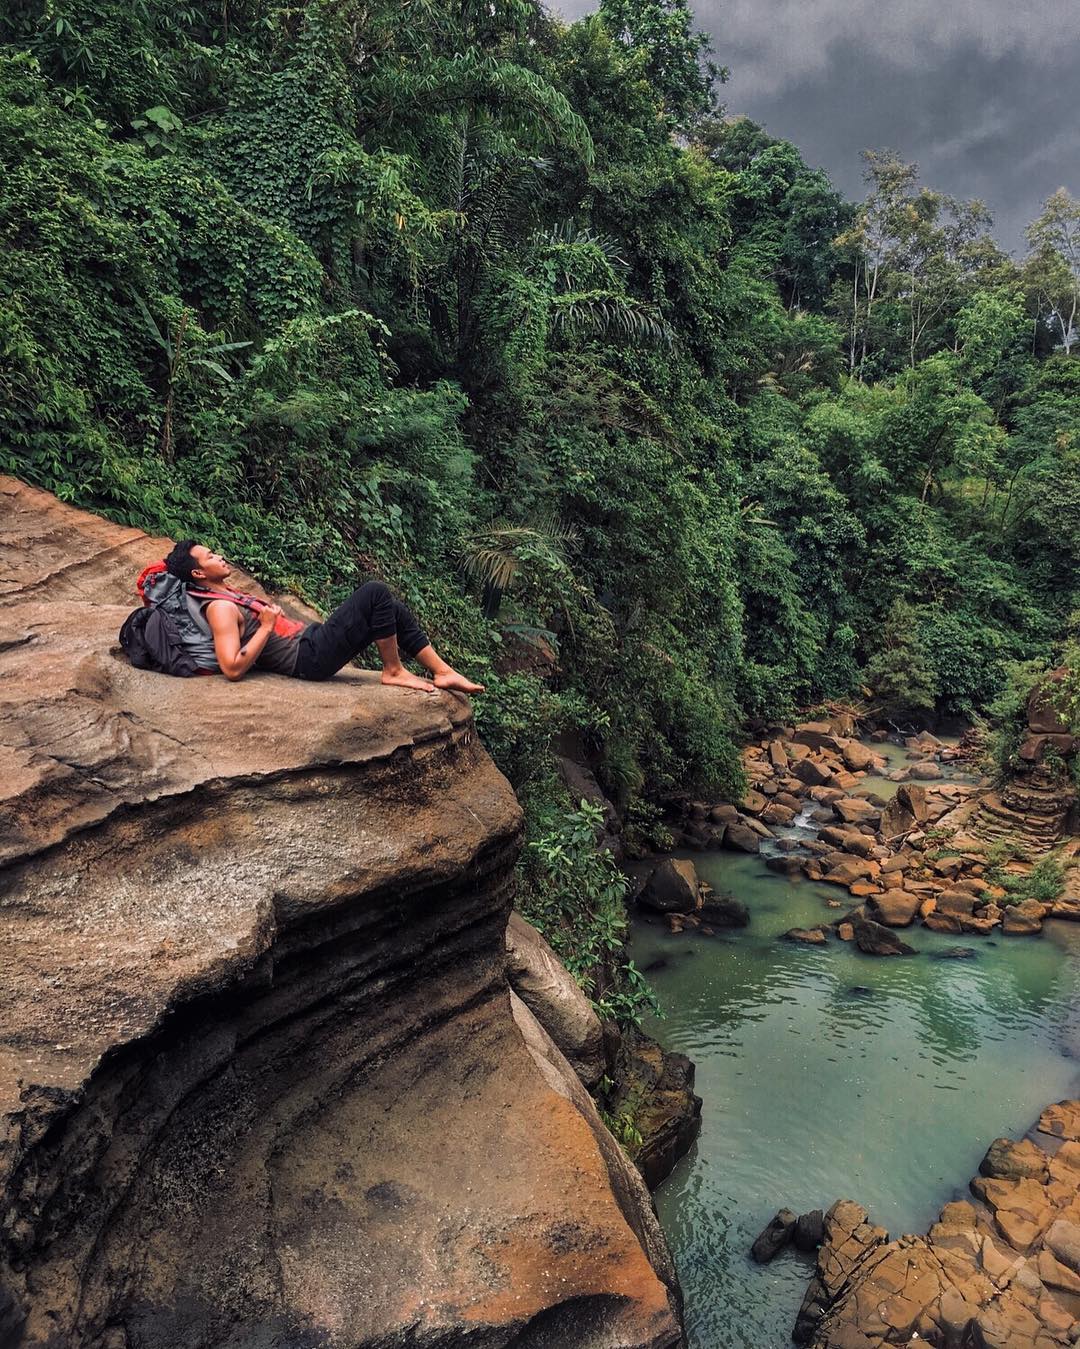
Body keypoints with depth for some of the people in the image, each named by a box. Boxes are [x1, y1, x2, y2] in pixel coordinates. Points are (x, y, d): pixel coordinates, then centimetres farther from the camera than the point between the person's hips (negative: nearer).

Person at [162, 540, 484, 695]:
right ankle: (393, 671, -6)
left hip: (307, 641, 11)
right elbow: (233, 669, -25)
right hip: (309, 658, -11)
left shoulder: (225, 597, 16)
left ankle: (443, 672, 3)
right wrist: (267, 625, -17)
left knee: (393, 611, 5)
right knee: (375, 592, -17)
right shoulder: (220, 608, -14)